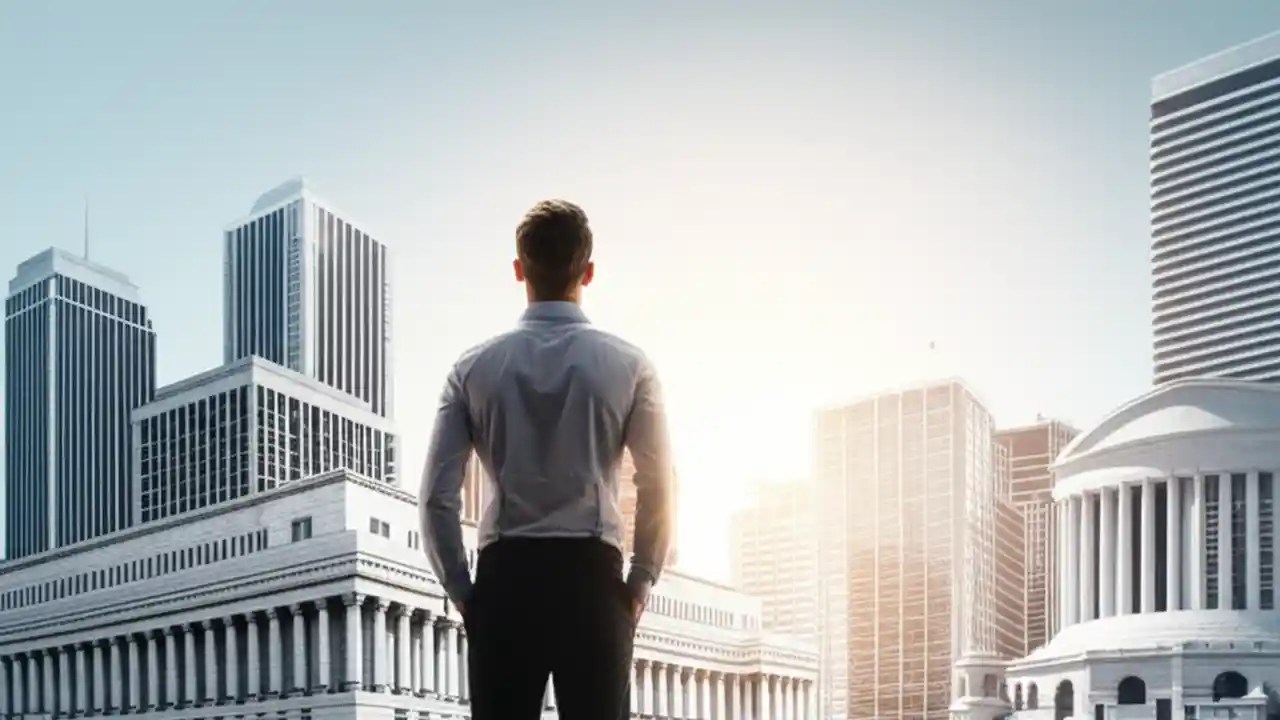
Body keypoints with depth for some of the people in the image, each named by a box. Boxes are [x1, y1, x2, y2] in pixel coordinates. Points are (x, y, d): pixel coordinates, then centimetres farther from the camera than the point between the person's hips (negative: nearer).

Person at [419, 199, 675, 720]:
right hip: (592, 580, -1)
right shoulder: (628, 365, -1)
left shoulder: (473, 368, 2)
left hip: (504, 579, 1)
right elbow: (657, 491, -1)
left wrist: (463, 593, 9)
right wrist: (638, 585, 9)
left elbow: (437, 497, -1)